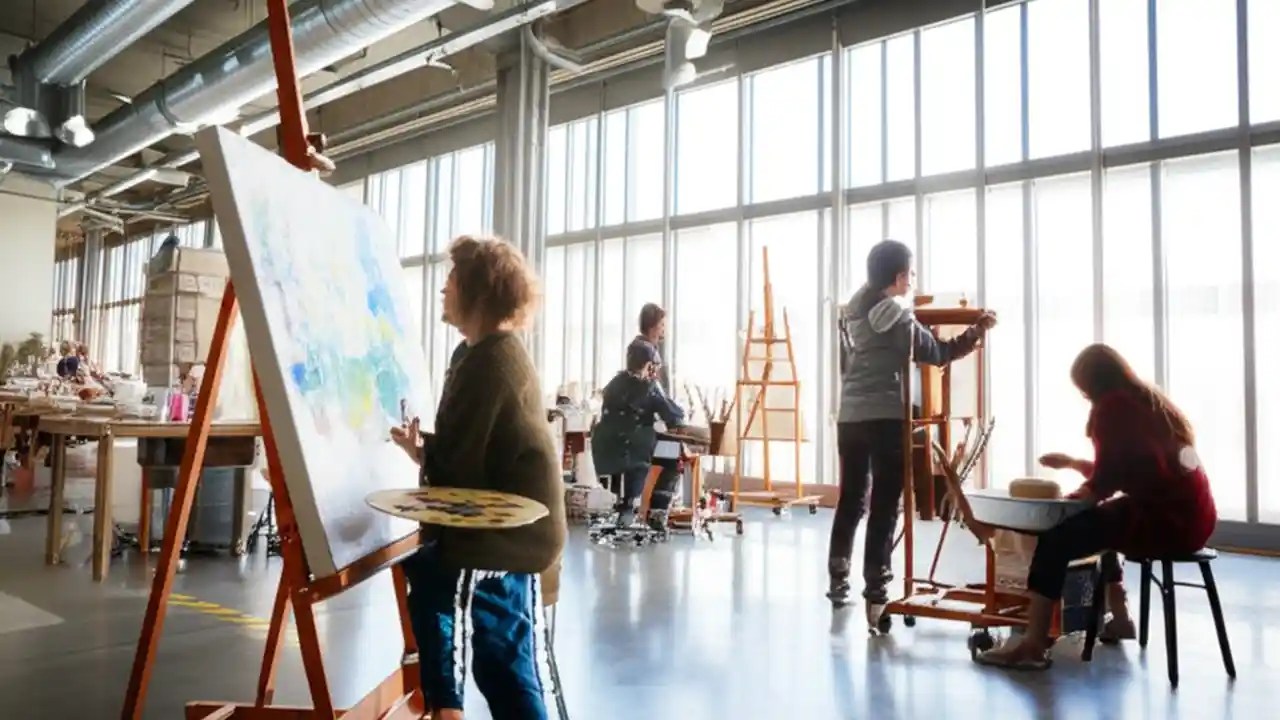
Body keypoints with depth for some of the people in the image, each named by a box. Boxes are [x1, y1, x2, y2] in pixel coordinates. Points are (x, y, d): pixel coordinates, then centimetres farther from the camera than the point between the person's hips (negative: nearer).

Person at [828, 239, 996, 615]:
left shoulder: (852, 312, 10)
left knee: (851, 499, 16)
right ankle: (876, 595, -4)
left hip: (850, 417, 7)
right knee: (884, 507, -3)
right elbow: (938, 354, 3)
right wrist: (978, 330, 11)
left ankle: (839, 581, 24)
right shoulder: (900, 320, -8)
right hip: (887, 419, -6)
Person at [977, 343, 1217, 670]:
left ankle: (1033, 645, -12)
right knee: (1096, 519, 29)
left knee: (1056, 536, -10)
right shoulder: (1150, 400, 17)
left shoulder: (1113, 406, -10)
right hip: (1192, 517, 10)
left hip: (1164, 521, -10)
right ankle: (1119, 618, 36)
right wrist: (1071, 463, 30)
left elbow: (1103, 484, -14)